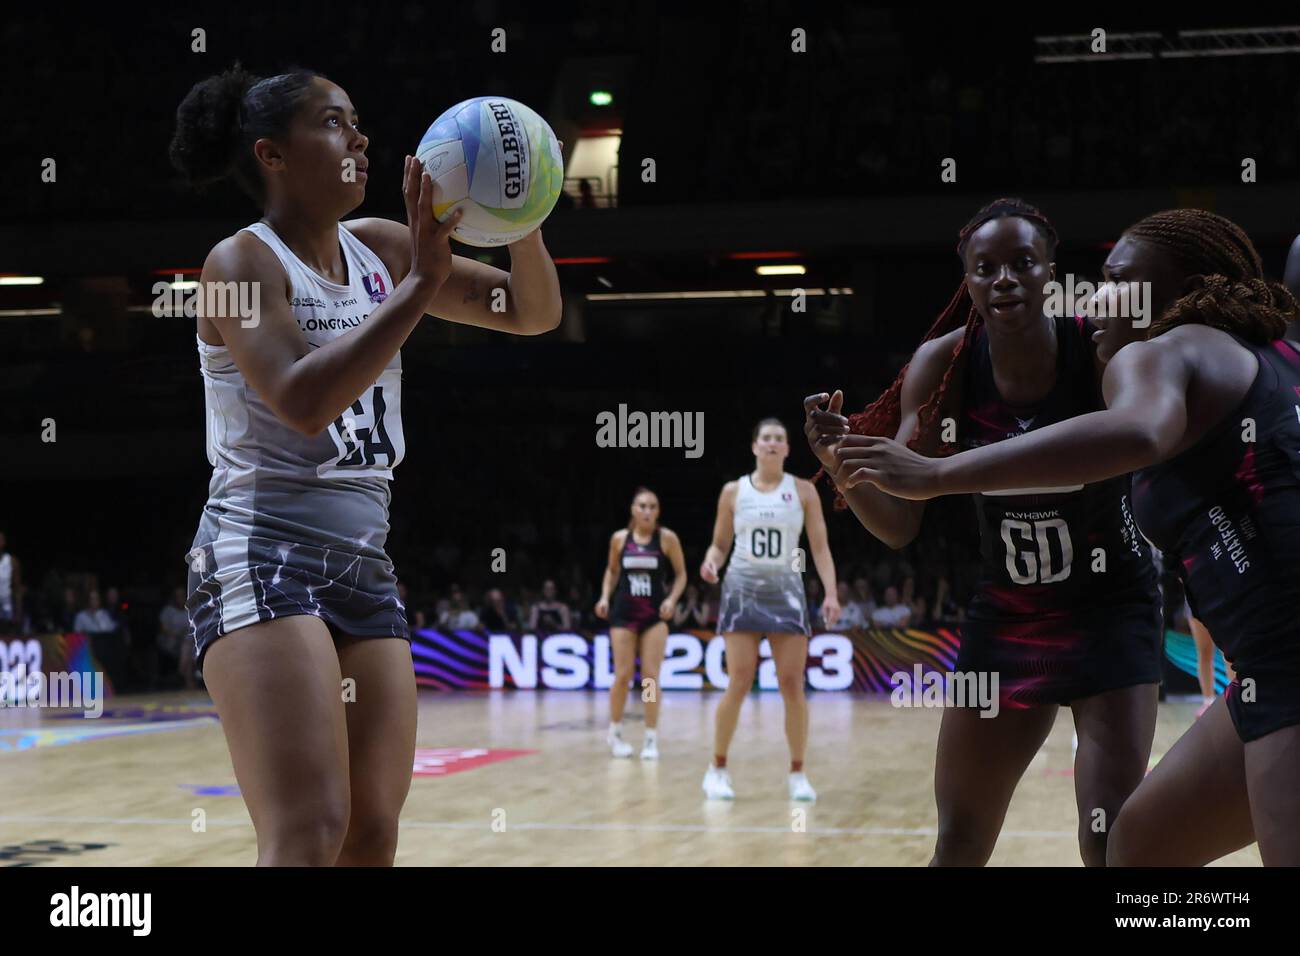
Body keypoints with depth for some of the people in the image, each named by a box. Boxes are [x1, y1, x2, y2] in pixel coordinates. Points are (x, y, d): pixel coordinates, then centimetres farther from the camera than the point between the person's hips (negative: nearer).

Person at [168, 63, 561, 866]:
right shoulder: (242, 262, -5)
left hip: (365, 566, 7)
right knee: (311, 835, -21)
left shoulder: (381, 249, 12)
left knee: (373, 836, 4)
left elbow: (534, 313, 12)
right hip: (263, 558, -7)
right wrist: (420, 286, -22)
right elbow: (302, 400, -22)